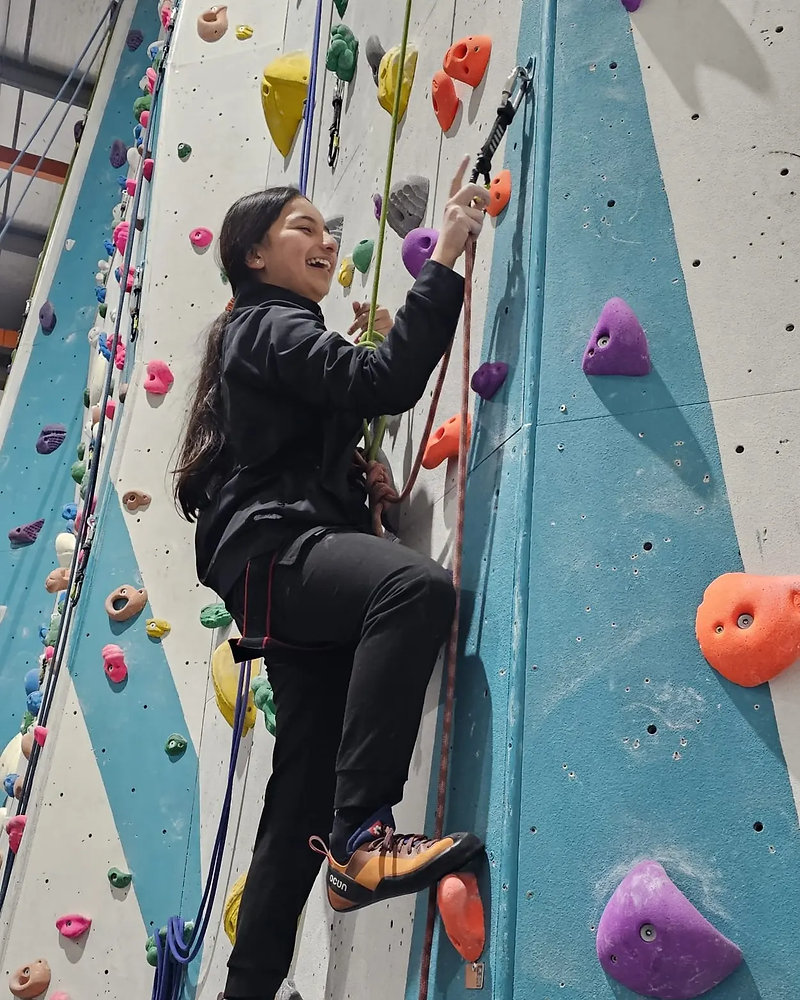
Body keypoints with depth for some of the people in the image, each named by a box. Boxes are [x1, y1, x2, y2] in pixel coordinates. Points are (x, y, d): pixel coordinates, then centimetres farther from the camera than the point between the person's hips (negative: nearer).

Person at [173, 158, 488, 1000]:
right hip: (272, 552, -10)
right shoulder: (271, 326, -1)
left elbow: (340, 418, 31)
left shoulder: (268, 335, 30)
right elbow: (388, 384, -18)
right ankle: (362, 834, -35)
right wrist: (444, 258, -14)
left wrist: (372, 345, 21)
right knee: (419, 584, -38)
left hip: (282, 575, 10)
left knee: (306, 787, 6)